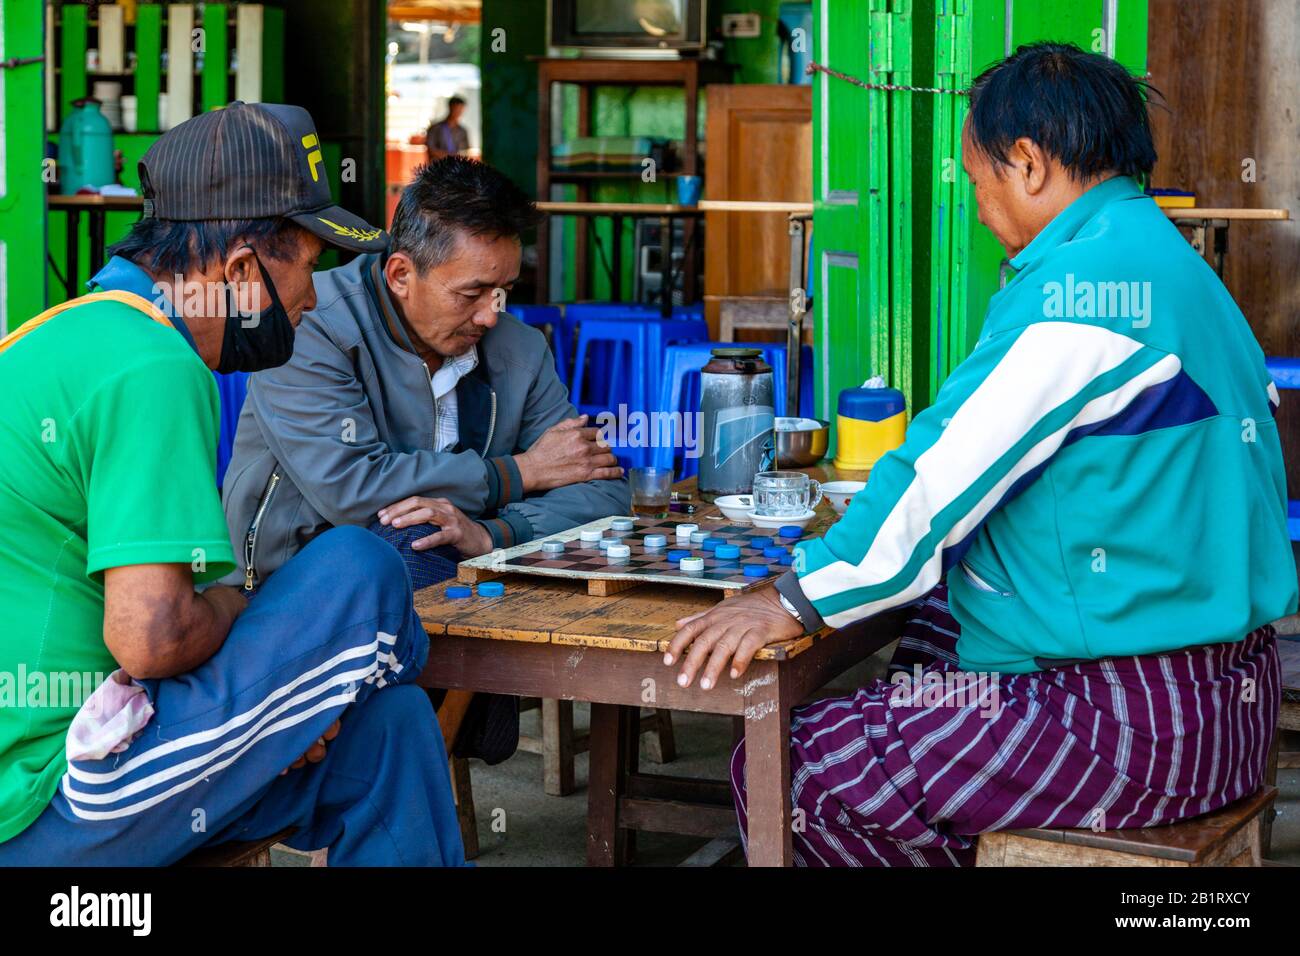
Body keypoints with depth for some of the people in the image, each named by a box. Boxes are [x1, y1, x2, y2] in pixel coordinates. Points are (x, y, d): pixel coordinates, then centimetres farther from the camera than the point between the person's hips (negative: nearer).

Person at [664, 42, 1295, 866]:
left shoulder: (1084, 281, -18)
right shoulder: (1167, 261, 15)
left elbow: (953, 465, -20)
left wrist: (798, 602, -12)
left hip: (1135, 727, -11)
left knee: (780, 767, -10)